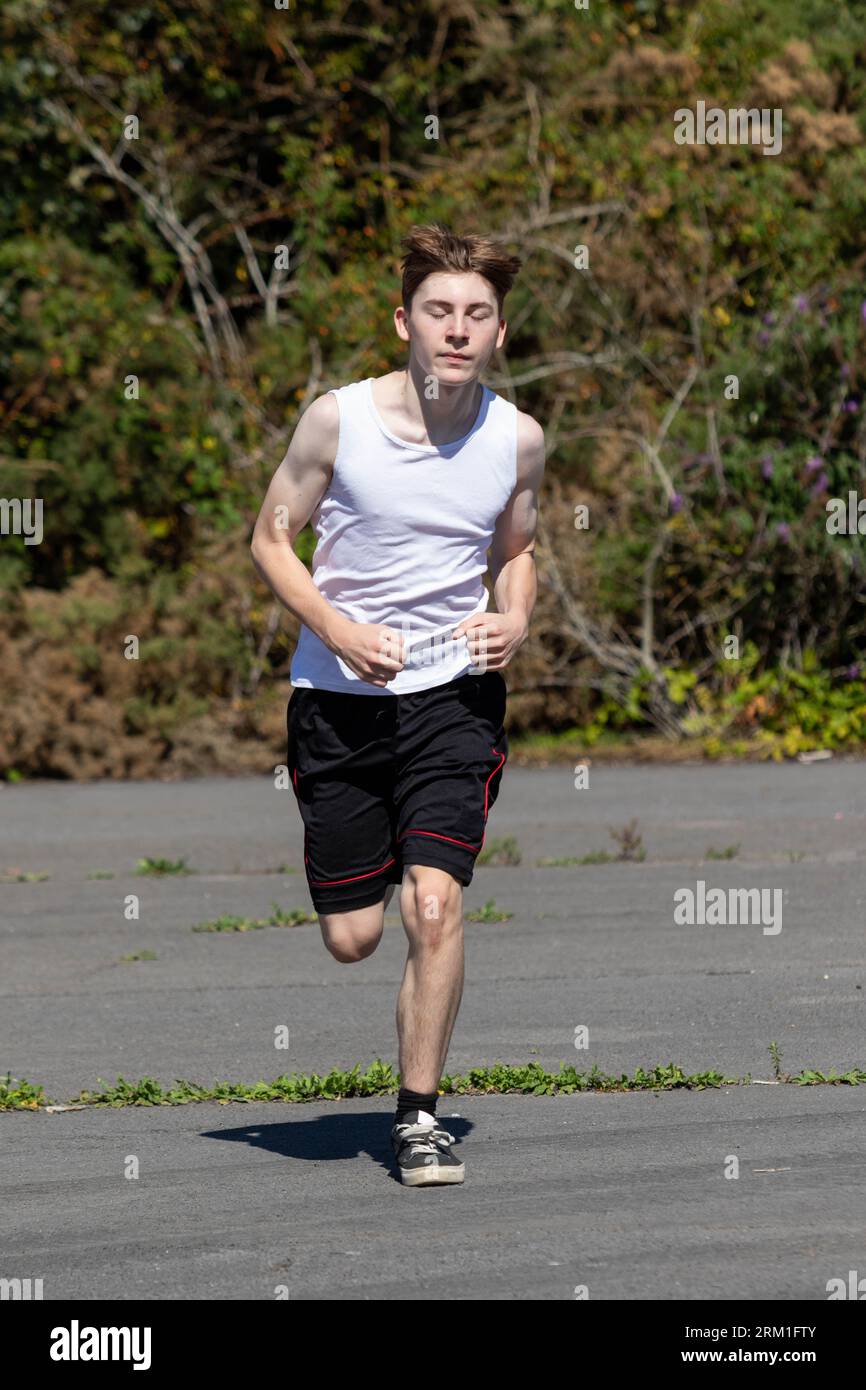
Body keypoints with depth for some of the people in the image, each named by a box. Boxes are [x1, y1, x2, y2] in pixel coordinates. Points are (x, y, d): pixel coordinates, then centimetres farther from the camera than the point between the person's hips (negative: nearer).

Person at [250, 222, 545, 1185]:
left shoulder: (517, 438, -3)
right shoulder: (338, 419, -11)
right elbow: (271, 540, 0)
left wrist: (516, 621, -6)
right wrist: (338, 630, -16)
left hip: (454, 695, 0)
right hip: (338, 698, 0)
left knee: (434, 906, -16)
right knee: (352, 939, 5)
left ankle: (419, 1116, 0)